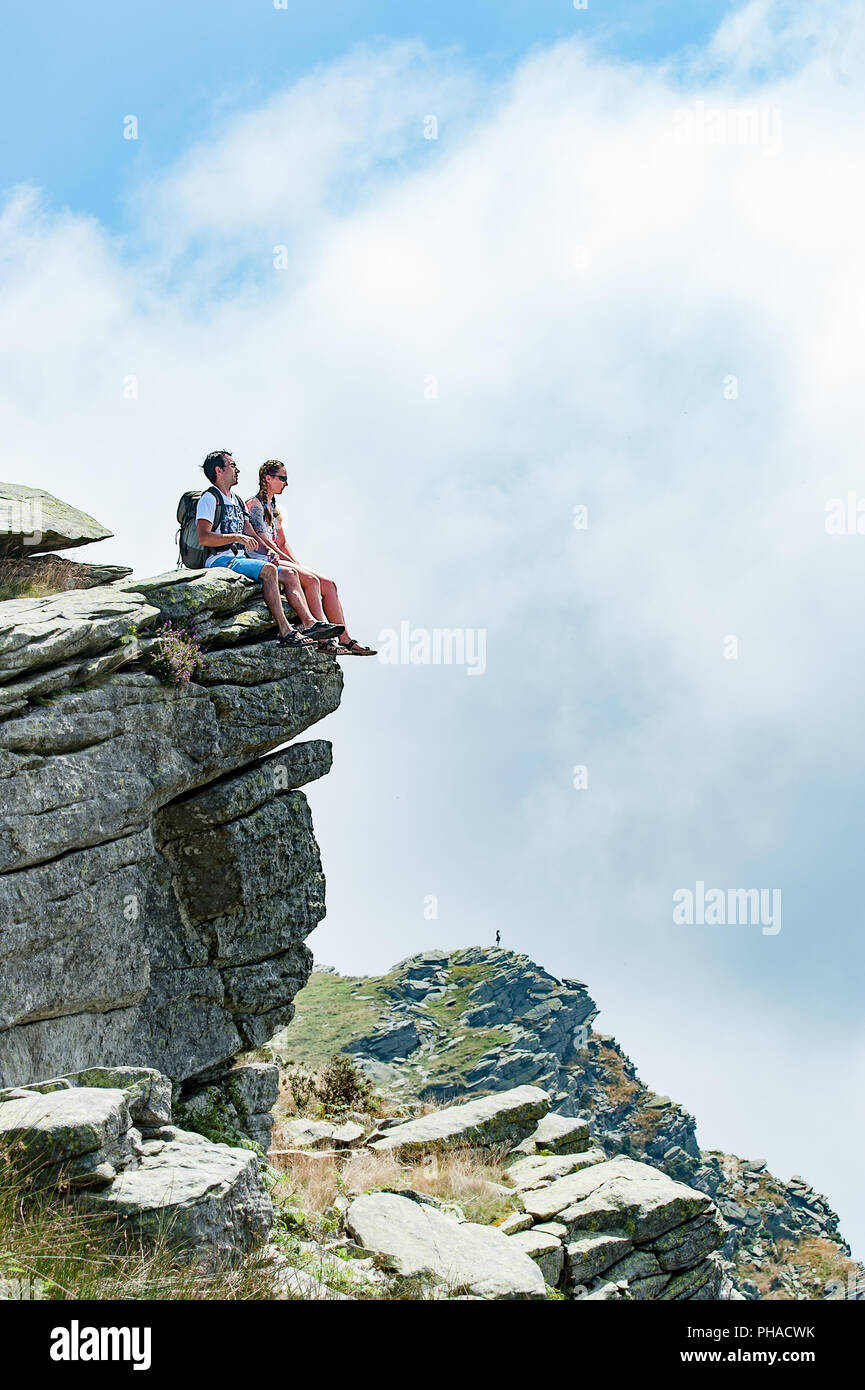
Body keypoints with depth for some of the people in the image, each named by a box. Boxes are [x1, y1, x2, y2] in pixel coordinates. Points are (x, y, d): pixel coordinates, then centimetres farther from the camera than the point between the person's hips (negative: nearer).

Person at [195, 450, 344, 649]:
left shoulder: (236, 501, 25)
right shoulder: (209, 499, -4)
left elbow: (251, 534, 23)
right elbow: (204, 538, -17)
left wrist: (269, 551, 4)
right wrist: (237, 537, -23)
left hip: (240, 558, 9)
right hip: (220, 561, -9)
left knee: (288, 575, -4)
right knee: (268, 570, -30)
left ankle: (310, 623, -19)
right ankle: (285, 632, -36)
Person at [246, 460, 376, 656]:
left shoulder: (274, 509, 23)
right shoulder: (254, 504, -7)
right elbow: (263, 541, -15)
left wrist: (299, 564, 7)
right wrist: (293, 563, -17)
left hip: (277, 558, 9)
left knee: (328, 585, -5)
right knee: (311, 580, -28)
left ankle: (345, 639, -9)